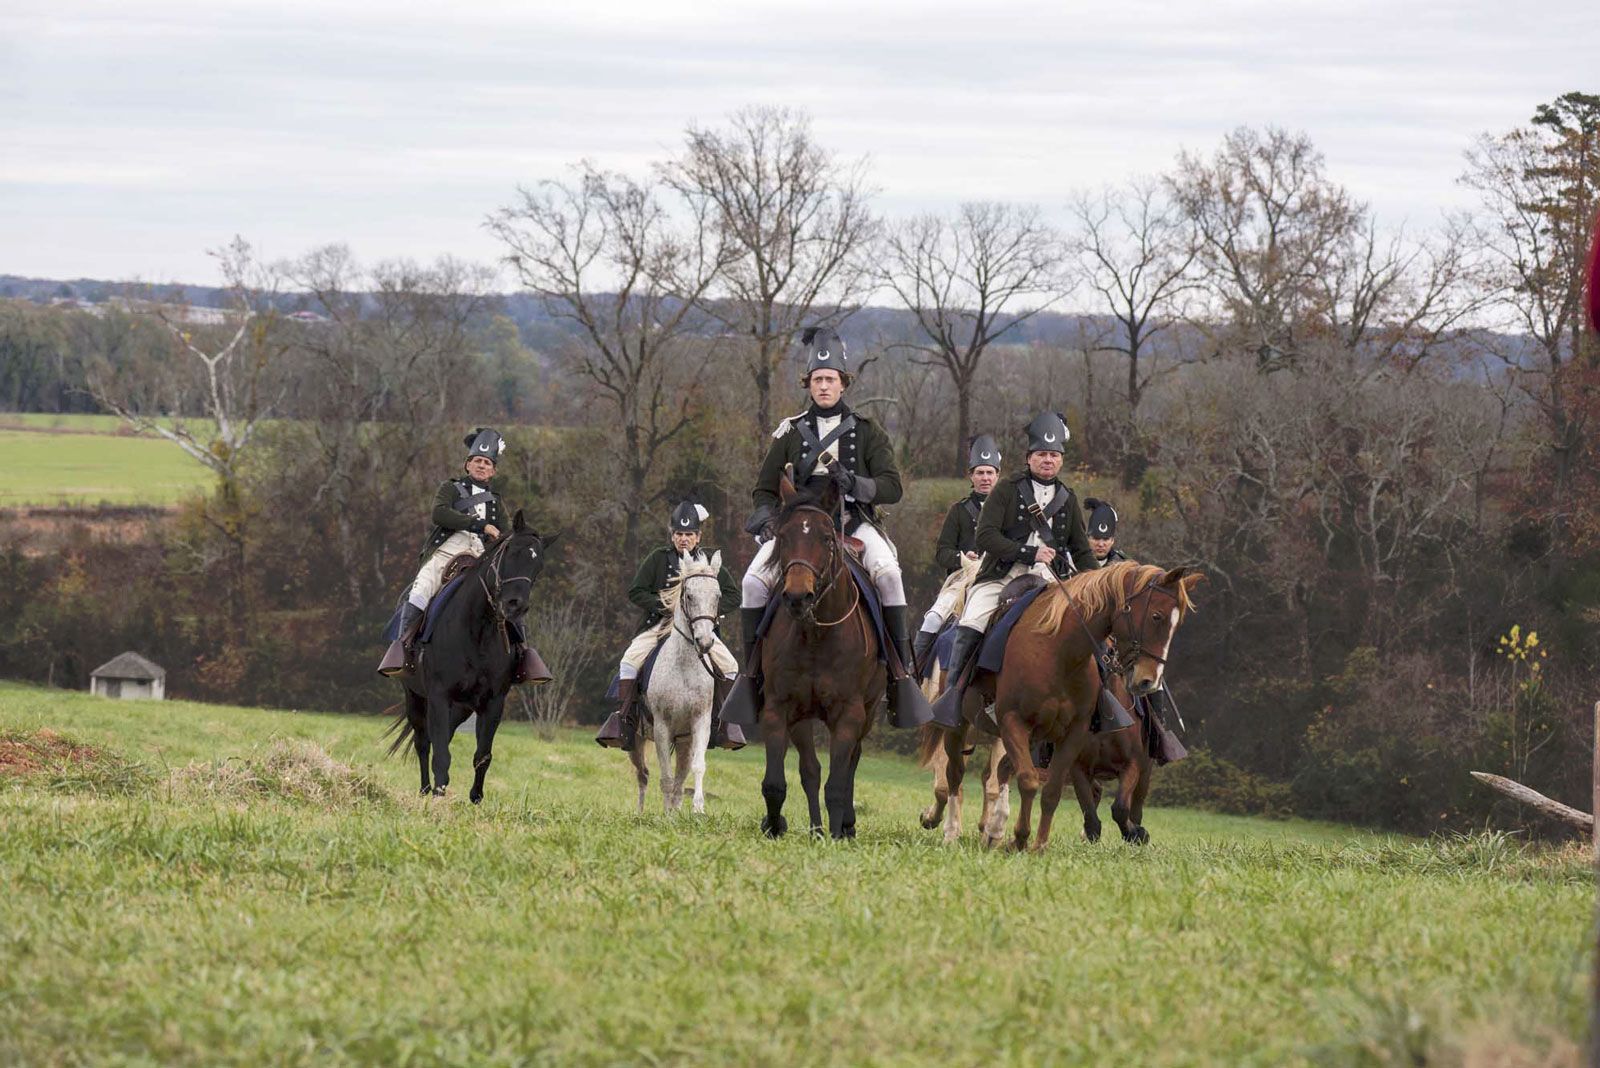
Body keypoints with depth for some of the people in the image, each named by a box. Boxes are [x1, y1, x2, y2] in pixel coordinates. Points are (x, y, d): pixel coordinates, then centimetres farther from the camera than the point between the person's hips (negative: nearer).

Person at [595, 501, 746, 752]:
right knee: (630, 660, -24)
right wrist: (663, 606, -15)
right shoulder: (658, 558, 1)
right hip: (660, 624, -1)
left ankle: (720, 722, -5)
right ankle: (625, 719, -19)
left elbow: (732, 596, 7)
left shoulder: (709, 560, 6)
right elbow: (636, 592, 0)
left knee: (729, 666, -16)